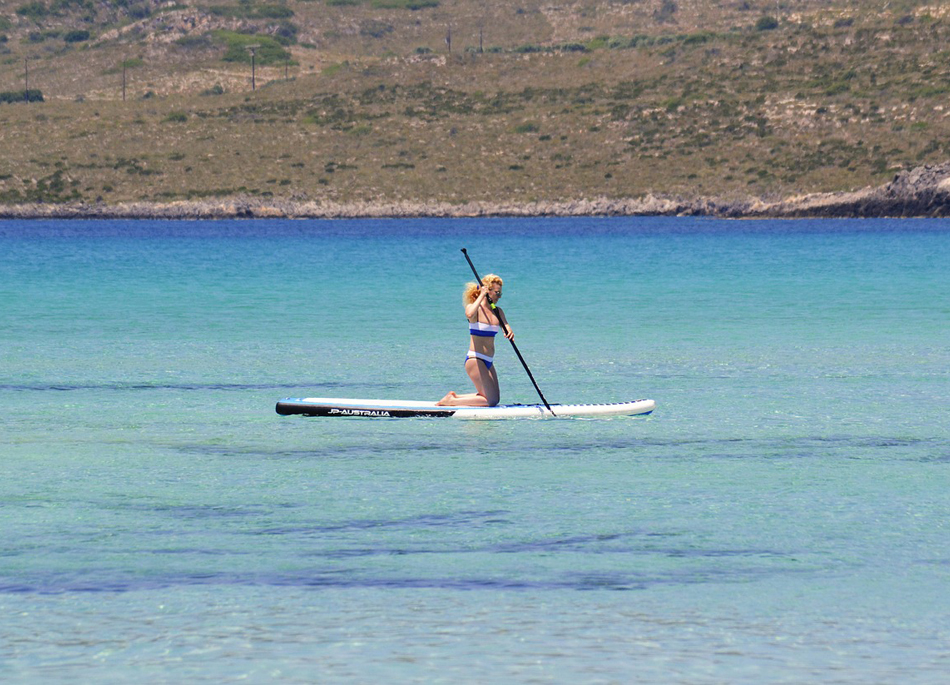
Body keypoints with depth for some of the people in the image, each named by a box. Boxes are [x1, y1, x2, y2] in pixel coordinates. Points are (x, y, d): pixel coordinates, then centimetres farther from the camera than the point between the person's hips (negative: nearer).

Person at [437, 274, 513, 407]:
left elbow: (506, 328, 1)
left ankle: (455, 397, 18)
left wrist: (510, 333, -23)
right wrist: (481, 296, -25)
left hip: (488, 361, 9)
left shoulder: (497, 312, 12)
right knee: (491, 400, -12)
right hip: (475, 359, -9)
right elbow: (469, 314, -33)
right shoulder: (474, 307, -9)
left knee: (495, 398, 12)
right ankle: (451, 401, -4)